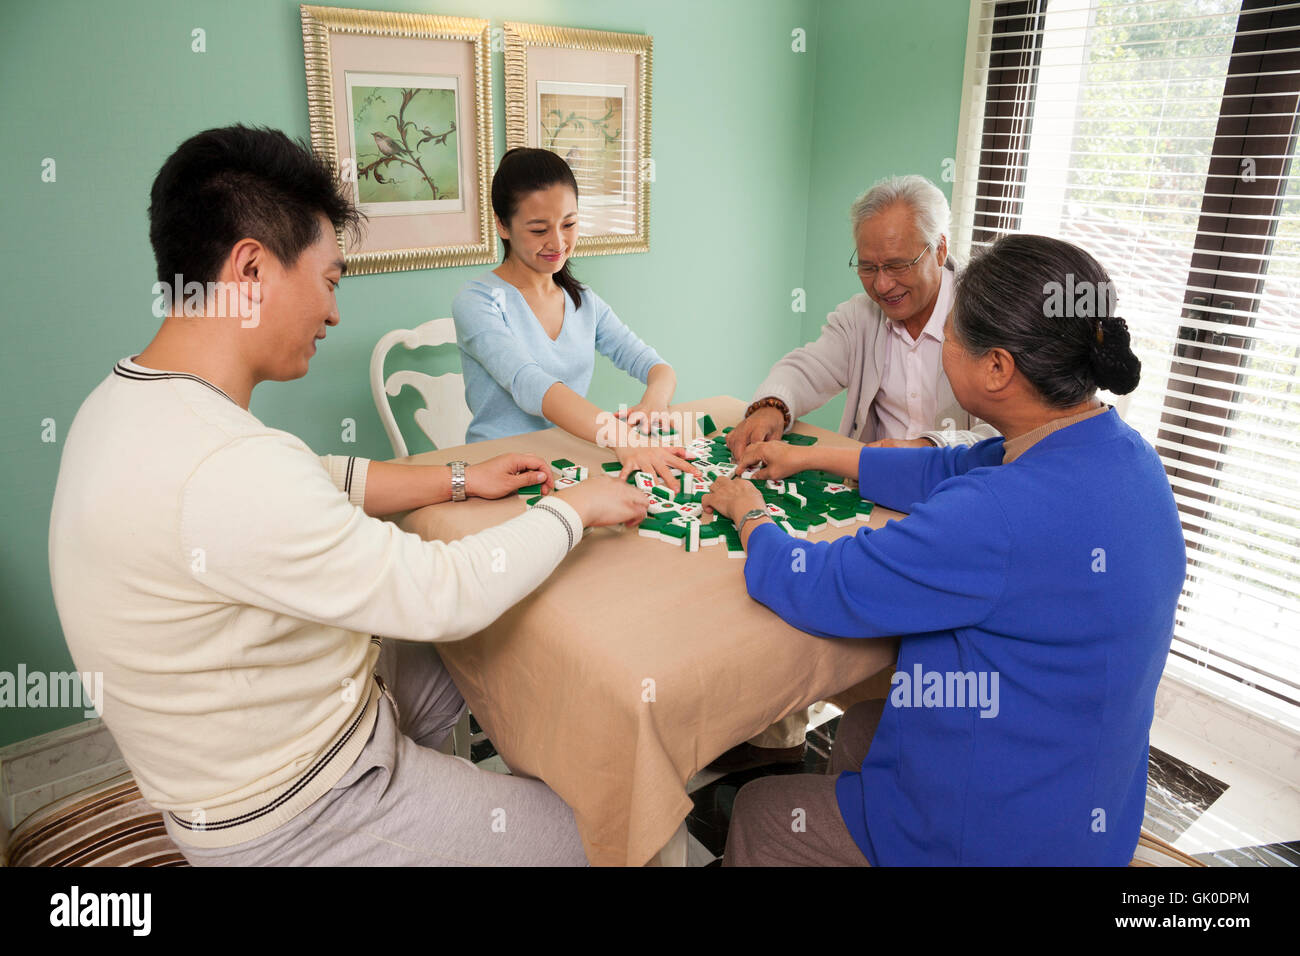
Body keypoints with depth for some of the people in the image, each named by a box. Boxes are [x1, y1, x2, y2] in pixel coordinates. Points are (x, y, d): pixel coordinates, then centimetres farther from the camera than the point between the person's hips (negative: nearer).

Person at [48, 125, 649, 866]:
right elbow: (444, 594, -30)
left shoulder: (132, 400, -3)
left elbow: (319, 484, 9)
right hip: (291, 817, -9)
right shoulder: (222, 470, -36)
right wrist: (579, 507, -15)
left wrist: (461, 481, 6)